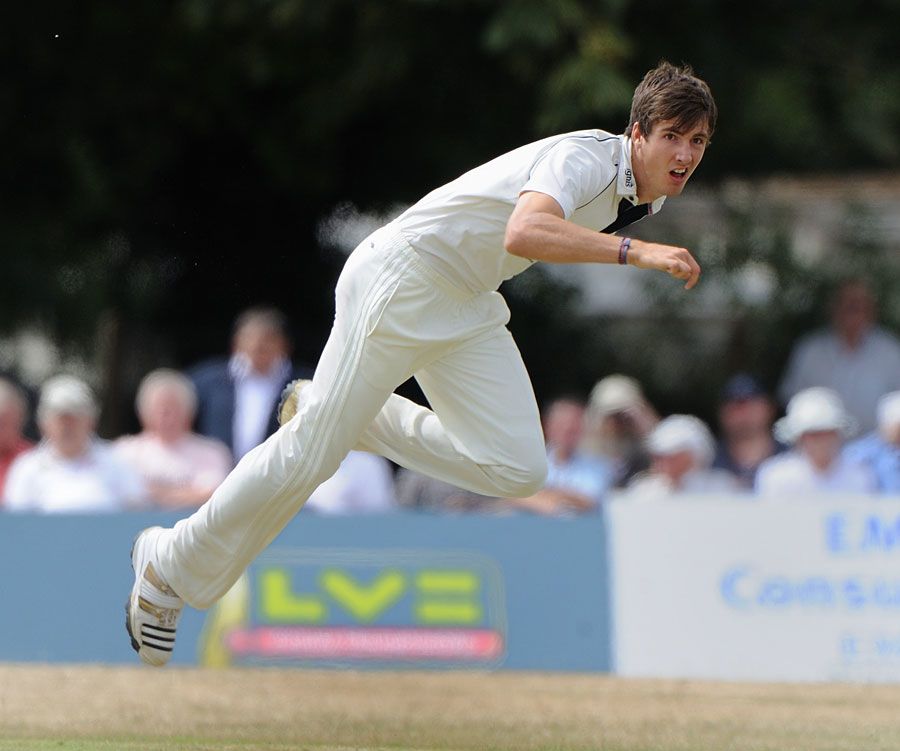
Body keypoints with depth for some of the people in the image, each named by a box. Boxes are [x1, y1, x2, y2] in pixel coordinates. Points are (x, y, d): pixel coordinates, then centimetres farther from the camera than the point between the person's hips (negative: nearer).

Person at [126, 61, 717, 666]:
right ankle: (171, 564, 13)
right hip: (399, 281, -9)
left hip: (469, 310, 9)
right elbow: (523, 232, -46)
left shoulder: (645, 194, 3)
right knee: (309, 457, -6)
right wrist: (635, 252, -52)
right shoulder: (584, 158, -25)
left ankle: (358, 418, 11)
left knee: (519, 471, -8)